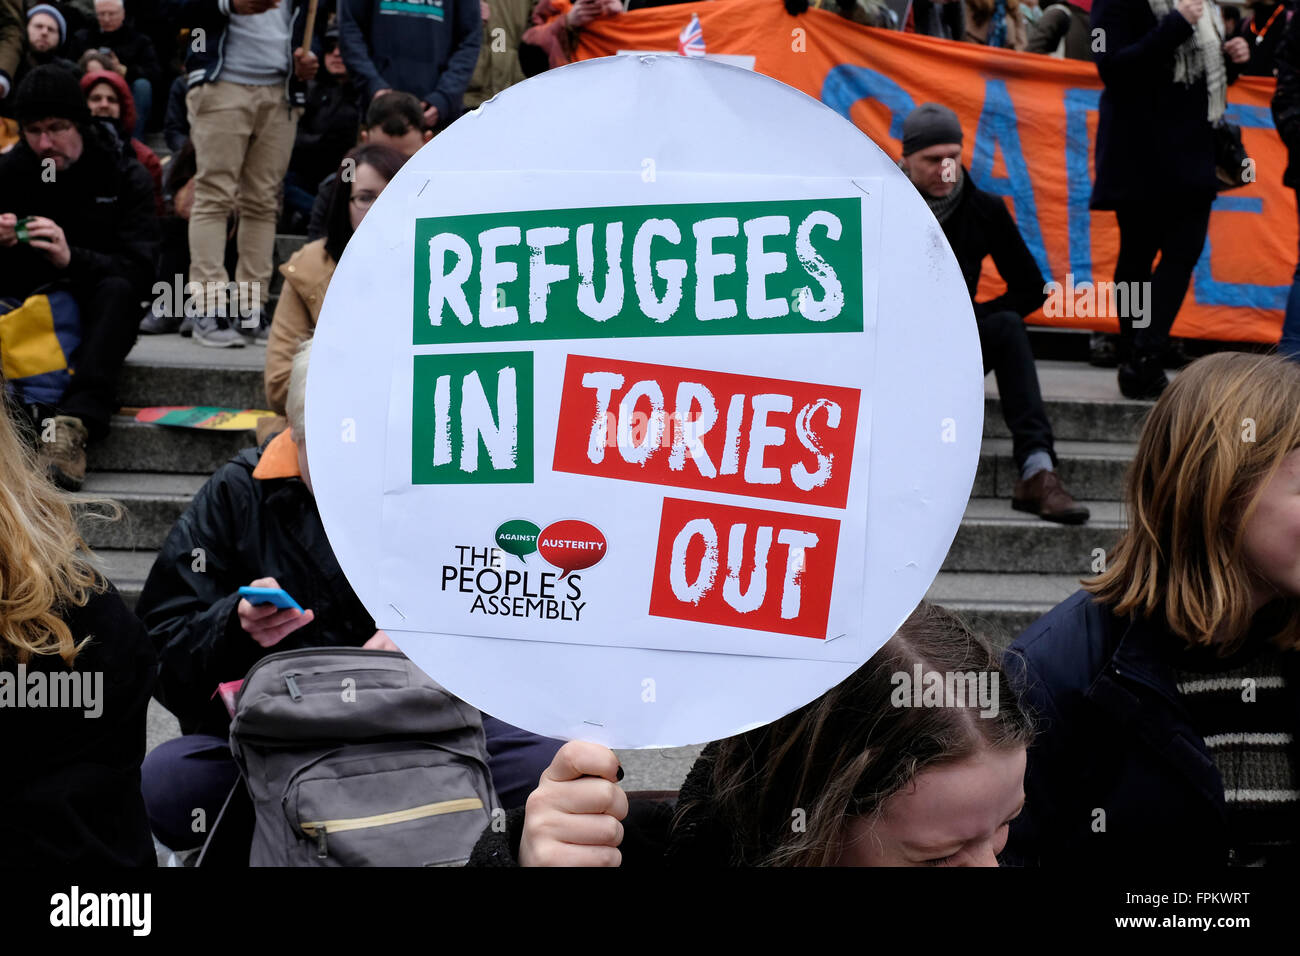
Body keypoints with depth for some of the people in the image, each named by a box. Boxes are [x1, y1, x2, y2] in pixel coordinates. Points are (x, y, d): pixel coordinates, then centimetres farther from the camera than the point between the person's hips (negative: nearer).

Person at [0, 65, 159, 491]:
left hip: (97, 313, -2)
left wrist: (72, 259, -35)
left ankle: (76, 424, -50)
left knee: (117, 289, -35)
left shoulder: (125, 177, -4)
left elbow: (140, 271, -17)